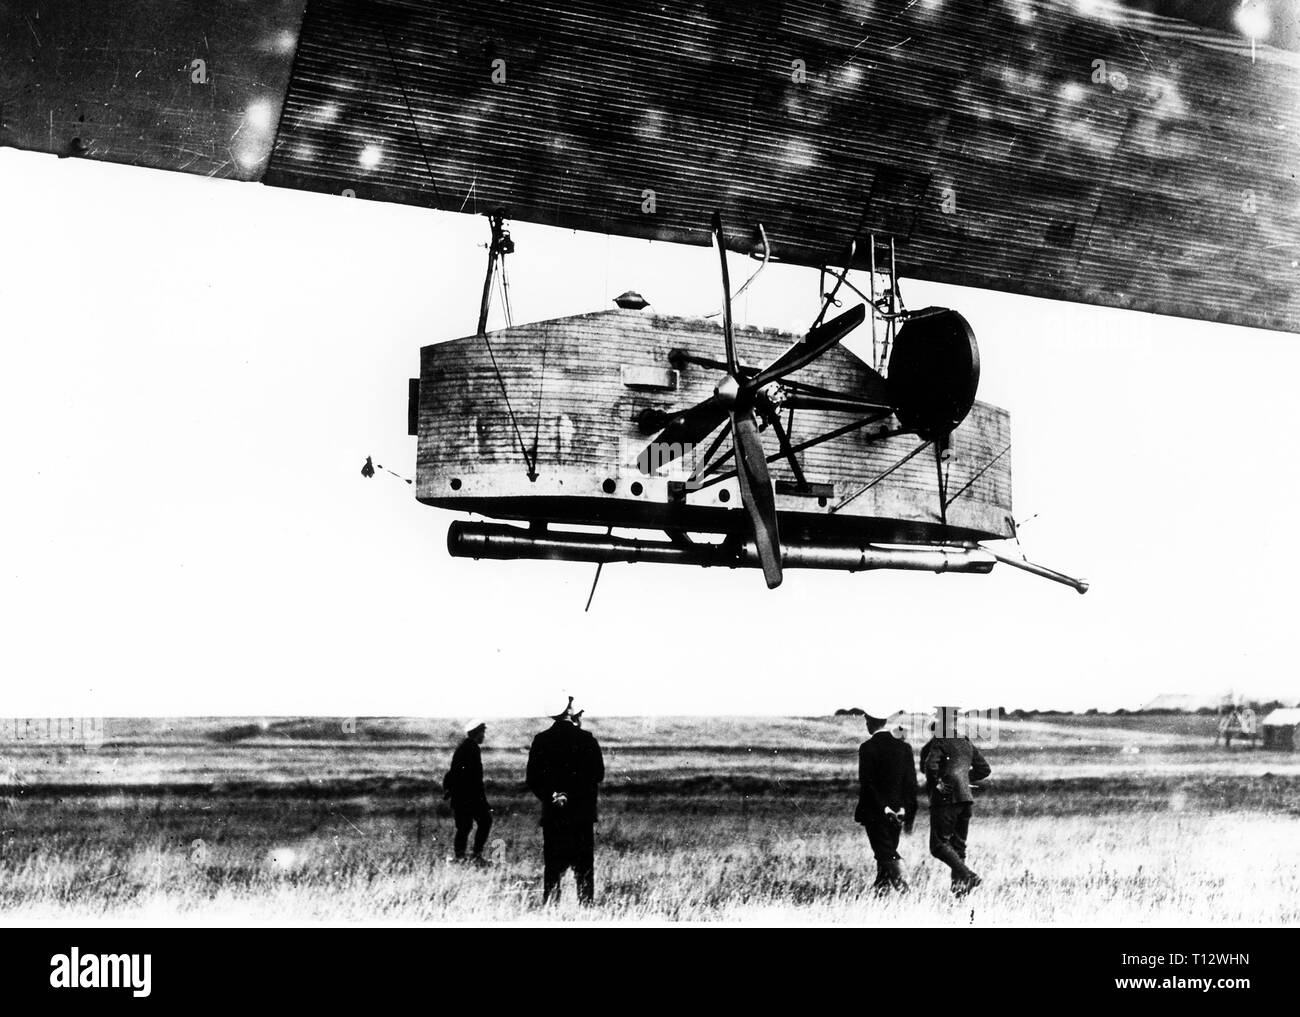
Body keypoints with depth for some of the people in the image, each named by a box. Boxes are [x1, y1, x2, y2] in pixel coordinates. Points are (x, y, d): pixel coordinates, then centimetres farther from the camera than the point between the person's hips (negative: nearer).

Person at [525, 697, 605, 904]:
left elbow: (533, 781, 1)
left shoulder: (541, 741, -1)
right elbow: (599, 775, 1)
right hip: (582, 815, -2)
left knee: (552, 867, 8)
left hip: (552, 815, 2)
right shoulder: (586, 739, -8)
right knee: (584, 868, 5)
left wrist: (550, 797, 7)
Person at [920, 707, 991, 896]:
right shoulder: (967, 742, 13)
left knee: (939, 845, -6)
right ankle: (958, 882, 7)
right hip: (965, 798, 7)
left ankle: (967, 876, -20)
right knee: (958, 845, 13)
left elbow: (930, 765, -24)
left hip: (945, 798, -7)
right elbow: (984, 769, 17)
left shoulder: (938, 742, -7)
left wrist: (935, 783, -8)